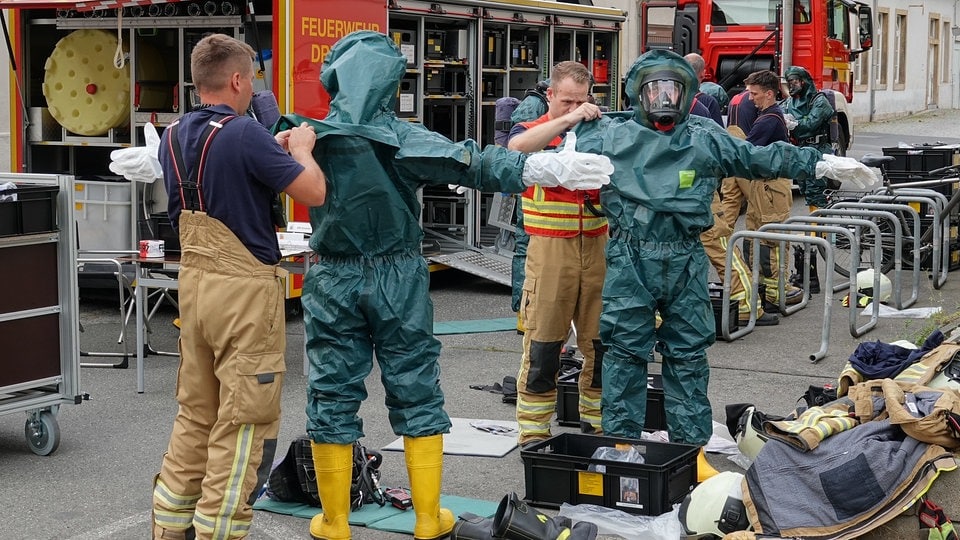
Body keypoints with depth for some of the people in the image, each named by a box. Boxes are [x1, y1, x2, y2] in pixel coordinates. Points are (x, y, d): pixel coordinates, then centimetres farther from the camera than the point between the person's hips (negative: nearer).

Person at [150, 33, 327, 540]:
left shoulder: (173, 137, 7)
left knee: (194, 416, 17)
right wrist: (302, 149, 4)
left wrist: (274, 150, 20)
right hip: (244, 289, -8)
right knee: (244, 423, 0)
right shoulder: (243, 133, -17)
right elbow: (314, 192, -14)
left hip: (194, 283, 8)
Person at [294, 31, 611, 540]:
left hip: (333, 281, 1)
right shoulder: (405, 140, -11)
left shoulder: (310, 139, -7)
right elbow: (474, 164, -21)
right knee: (416, 394, 10)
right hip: (399, 279, 0)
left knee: (332, 398, 9)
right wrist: (543, 167, -25)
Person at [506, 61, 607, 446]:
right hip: (550, 250, -3)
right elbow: (518, 147, -23)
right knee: (542, 345, -1)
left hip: (598, 247, 3)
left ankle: (597, 424, 21)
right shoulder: (531, 131, 2)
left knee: (601, 342, 8)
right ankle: (533, 433, 7)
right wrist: (567, 120, -29)